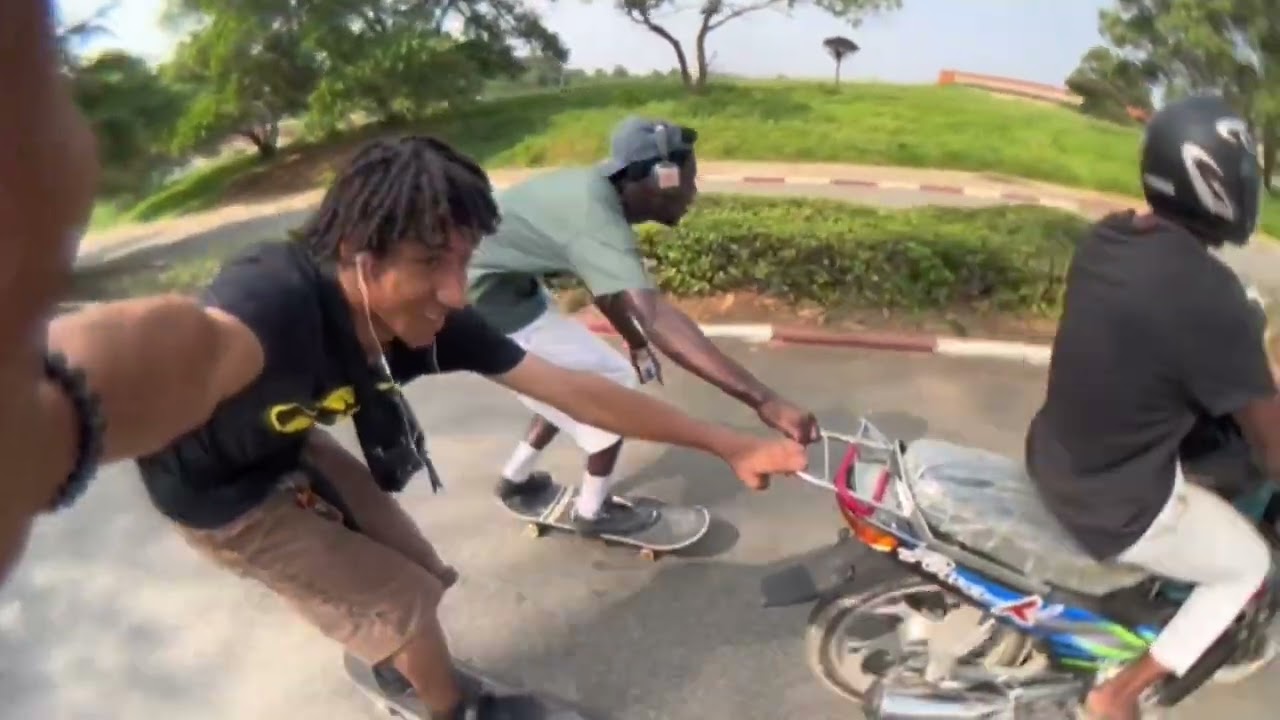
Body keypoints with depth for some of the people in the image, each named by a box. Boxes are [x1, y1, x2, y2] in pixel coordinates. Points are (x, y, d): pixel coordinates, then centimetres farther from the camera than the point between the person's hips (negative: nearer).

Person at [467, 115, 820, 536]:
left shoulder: (596, 192, 0)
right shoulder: (596, 217, -30)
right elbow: (657, 318, -43)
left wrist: (637, 344, 24)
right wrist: (764, 401, -47)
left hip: (500, 282, 9)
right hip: (485, 299, -9)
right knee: (614, 385, -2)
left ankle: (516, 480, 37)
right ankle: (593, 511, 16)